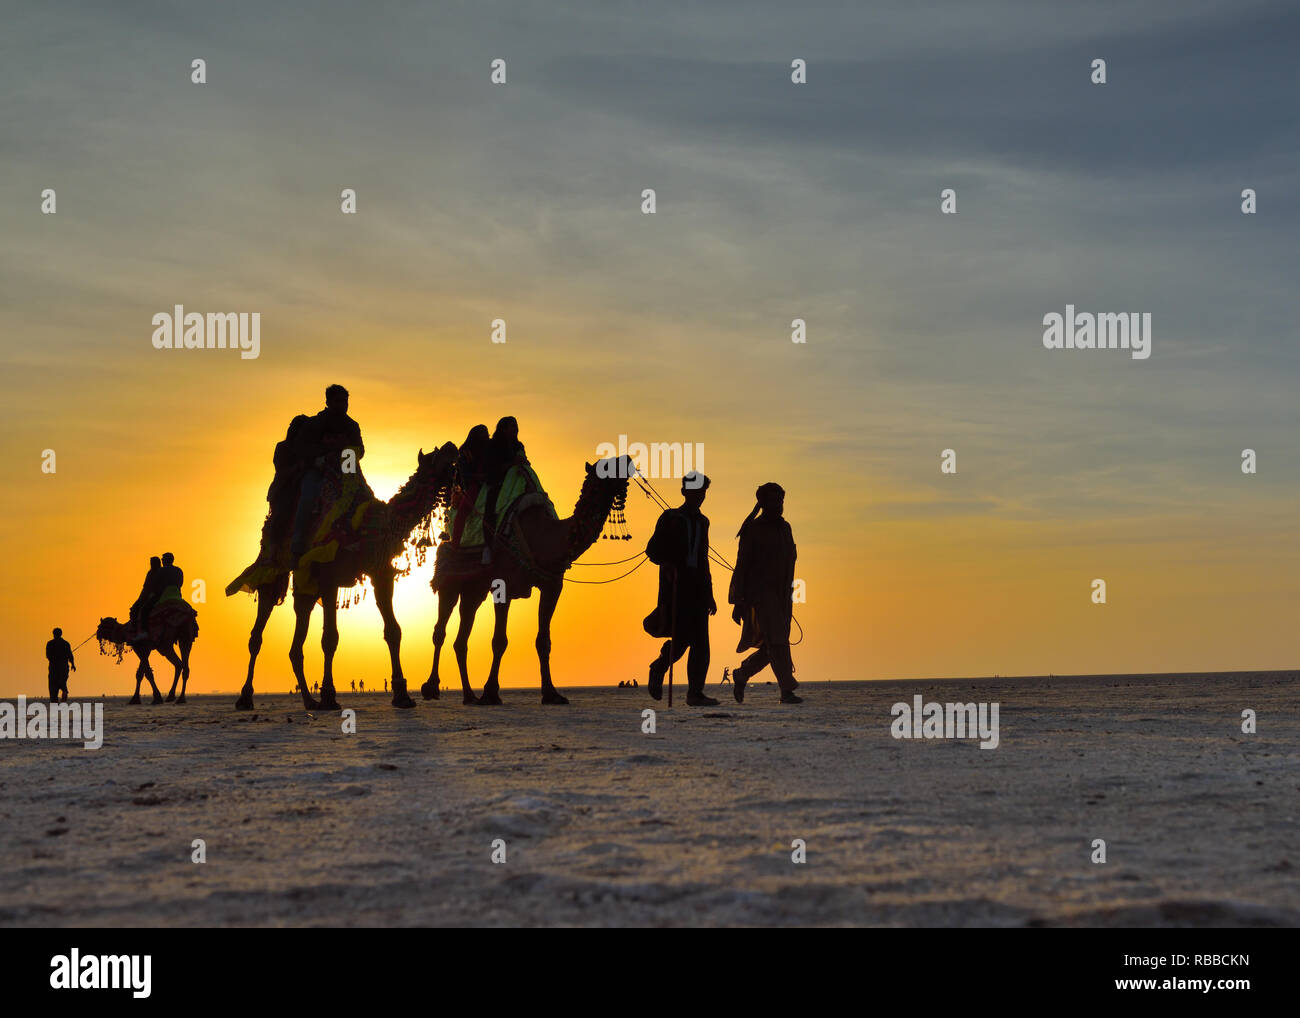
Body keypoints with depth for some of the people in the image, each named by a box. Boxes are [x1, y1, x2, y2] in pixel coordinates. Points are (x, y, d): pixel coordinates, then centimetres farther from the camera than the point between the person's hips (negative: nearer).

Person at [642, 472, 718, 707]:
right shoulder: (670, 518, 2)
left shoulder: (702, 522, 19)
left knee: (700, 642, -4)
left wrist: (709, 594, 21)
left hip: (697, 589, 5)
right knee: (681, 639, -11)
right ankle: (658, 668, 17)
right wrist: (668, 564, -22)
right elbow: (653, 550, -1)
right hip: (675, 588, -5)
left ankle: (695, 693, -2)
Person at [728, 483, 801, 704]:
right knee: (776, 643, -14)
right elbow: (742, 566, -7)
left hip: (782, 595, 7)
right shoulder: (753, 530, -5)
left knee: (773, 645, 6)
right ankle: (787, 690, -13)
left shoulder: (784, 528, 16)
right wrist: (739, 602, -11)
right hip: (761, 593, -7)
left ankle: (741, 675, 25)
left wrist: (789, 597, 20)